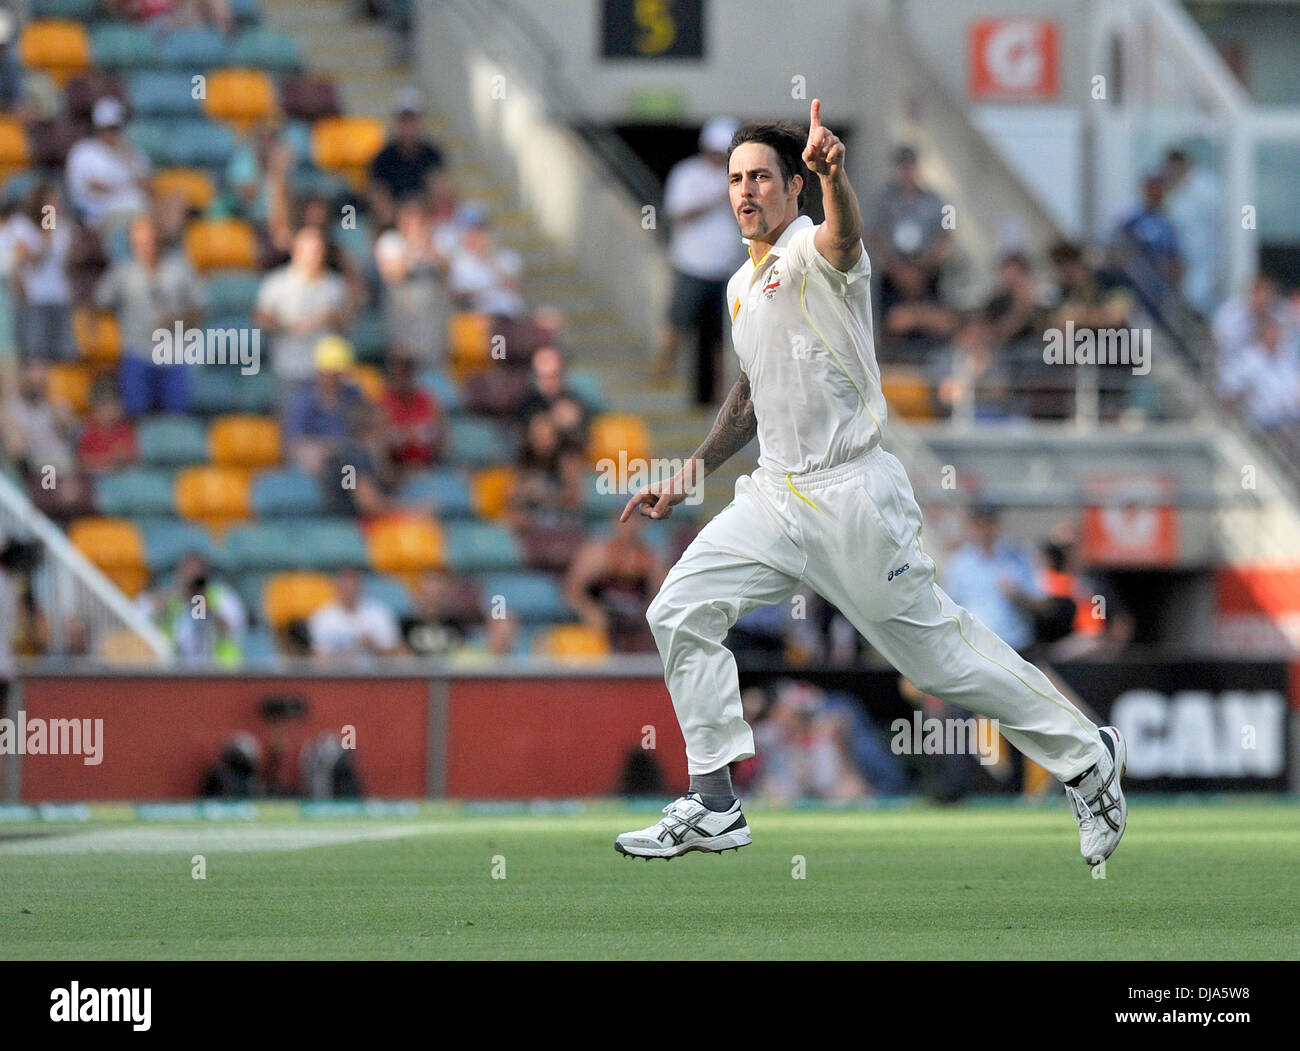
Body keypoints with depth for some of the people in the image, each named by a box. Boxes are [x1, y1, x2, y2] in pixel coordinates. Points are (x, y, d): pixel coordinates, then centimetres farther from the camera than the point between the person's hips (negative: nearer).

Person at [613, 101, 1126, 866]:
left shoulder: (817, 252, -11)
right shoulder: (744, 285, 15)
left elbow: (844, 236, -38)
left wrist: (833, 174, -61)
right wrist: (689, 477, 23)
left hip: (854, 496, -8)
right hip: (777, 497, 8)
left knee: (940, 651, -1)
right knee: (682, 612, -4)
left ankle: (1086, 754, 16)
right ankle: (715, 808, 1)